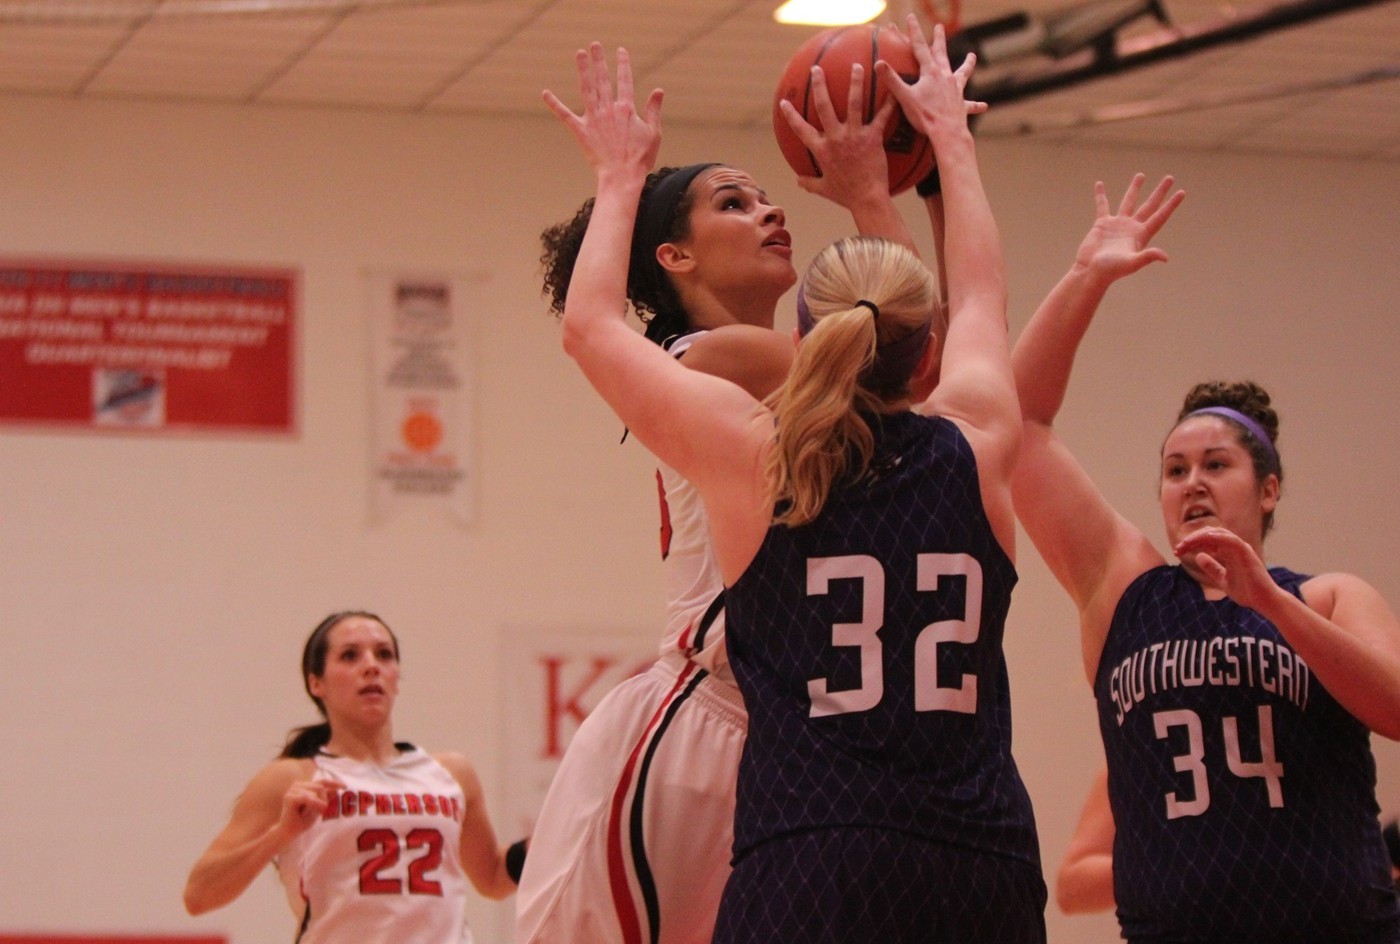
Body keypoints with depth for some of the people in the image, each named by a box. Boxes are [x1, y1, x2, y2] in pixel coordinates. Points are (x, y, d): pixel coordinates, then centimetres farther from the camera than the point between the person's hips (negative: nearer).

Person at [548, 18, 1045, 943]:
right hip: (982, 866, 3)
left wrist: (621, 176, 33)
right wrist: (950, 137, 45)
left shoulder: (753, 454, 3)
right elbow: (983, 300, 31)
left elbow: (589, 323, 18)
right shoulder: (974, 448, 9)